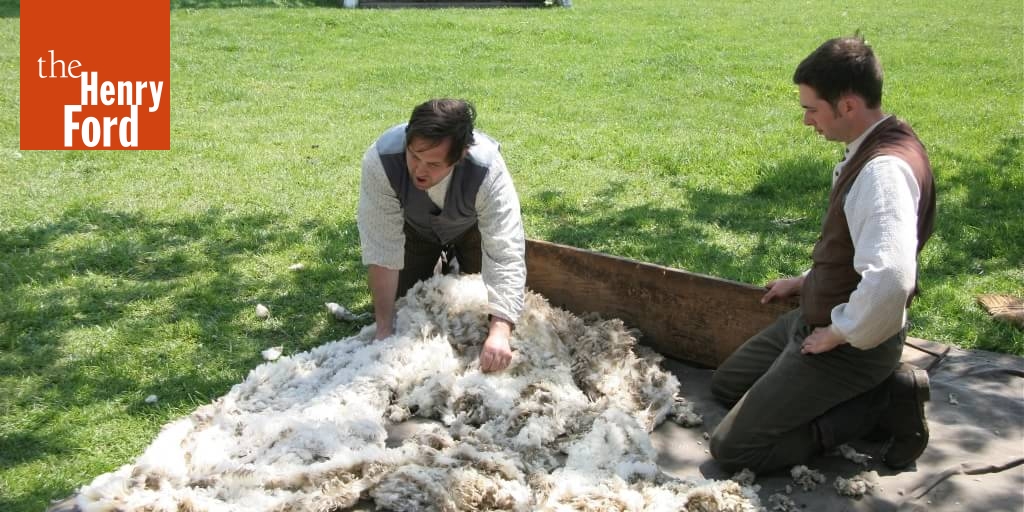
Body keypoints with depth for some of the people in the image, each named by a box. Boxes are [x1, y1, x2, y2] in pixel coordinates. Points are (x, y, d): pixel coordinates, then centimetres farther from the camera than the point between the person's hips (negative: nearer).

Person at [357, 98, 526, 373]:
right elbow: (381, 247, -36)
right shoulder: (380, 161, -41)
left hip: (471, 226, -1)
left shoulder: (488, 170, -43)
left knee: (481, 300, -2)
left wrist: (499, 331, -56)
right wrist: (385, 327, -36)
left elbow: (505, 255, -44)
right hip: (414, 227, 1)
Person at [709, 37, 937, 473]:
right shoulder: (873, 147, 2)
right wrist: (808, 281, 17)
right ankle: (874, 391, 12)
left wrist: (839, 334, -27)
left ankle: (882, 405, -2)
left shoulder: (884, 169, -30)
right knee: (726, 385, 25)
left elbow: (890, 280, -43)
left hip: (849, 348, -10)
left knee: (731, 449, -9)